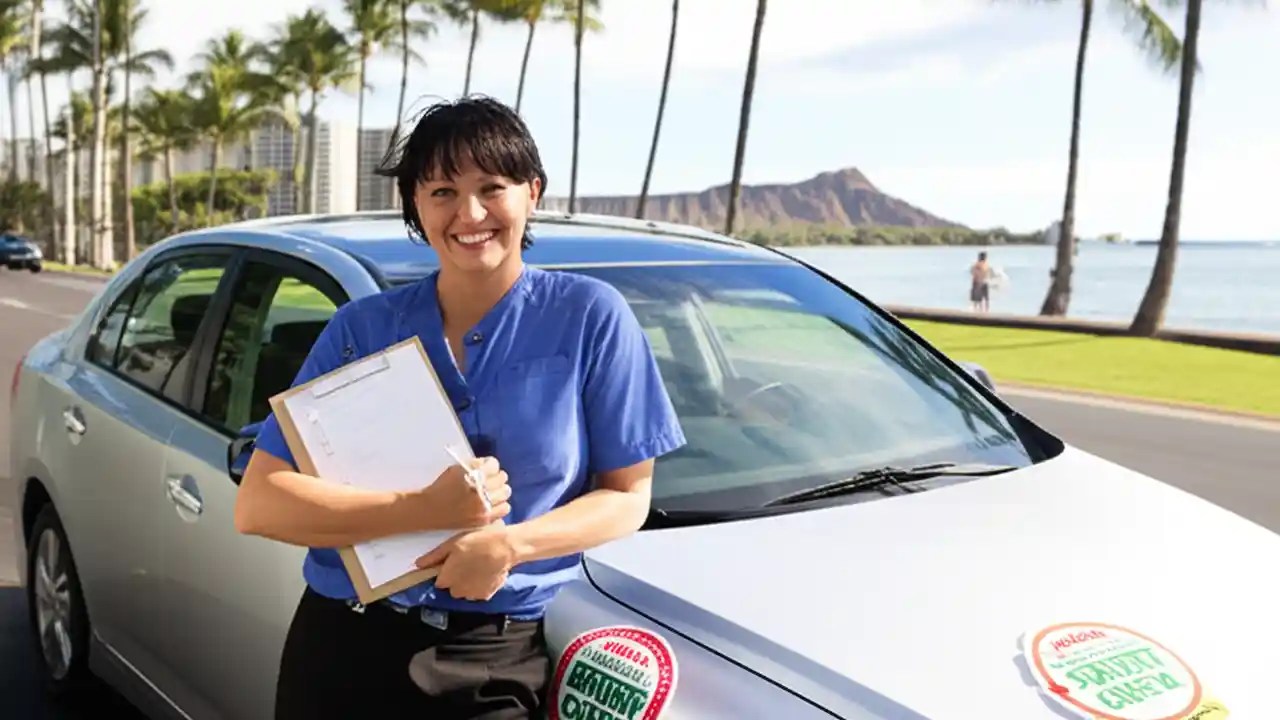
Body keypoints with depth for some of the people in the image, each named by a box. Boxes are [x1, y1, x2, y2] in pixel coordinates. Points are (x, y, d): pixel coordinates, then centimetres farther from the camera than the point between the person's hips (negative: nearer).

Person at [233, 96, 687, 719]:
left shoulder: (590, 315, -6)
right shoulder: (362, 329, -2)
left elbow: (627, 496, -2)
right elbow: (257, 505, -7)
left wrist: (511, 543, -19)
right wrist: (425, 509, -19)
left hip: (501, 664, -1)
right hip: (344, 643, 2)